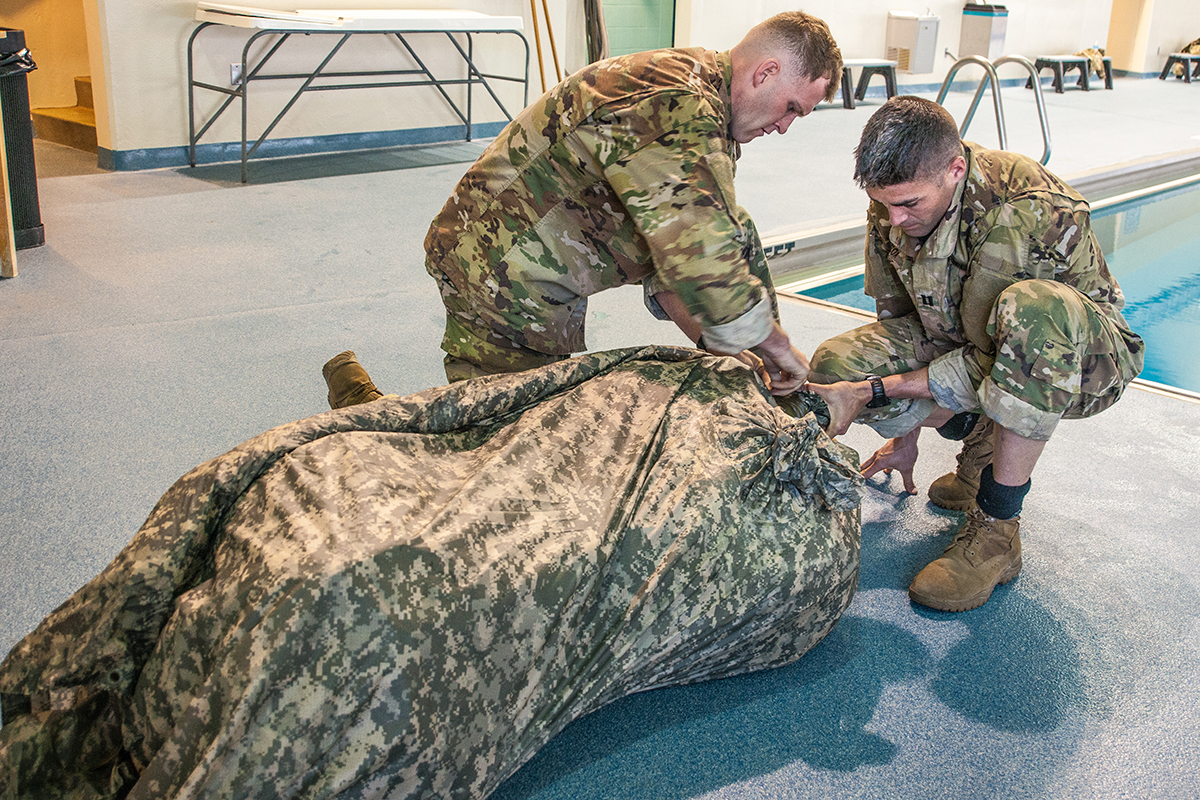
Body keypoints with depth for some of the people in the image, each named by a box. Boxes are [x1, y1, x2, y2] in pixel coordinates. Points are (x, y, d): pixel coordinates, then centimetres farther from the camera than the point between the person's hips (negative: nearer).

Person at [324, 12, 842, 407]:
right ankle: (360, 401, 12)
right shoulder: (677, 106, -25)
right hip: (504, 276, -10)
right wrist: (777, 347, -18)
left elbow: (672, 243, 11)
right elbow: (703, 260, -34)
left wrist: (718, 349, 0)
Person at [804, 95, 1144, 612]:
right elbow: (897, 319, 3)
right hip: (964, 338, 6)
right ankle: (981, 439, 6)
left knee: (1032, 308, -43)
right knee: (834, 365, -18)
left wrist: (872, 392, -29)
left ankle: (996, 530, -29)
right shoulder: (892, 204, -11)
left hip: (1081, 358, -6)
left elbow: (986, 362, -29)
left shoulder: (1026, 213, -32)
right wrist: (906, 433, 11)